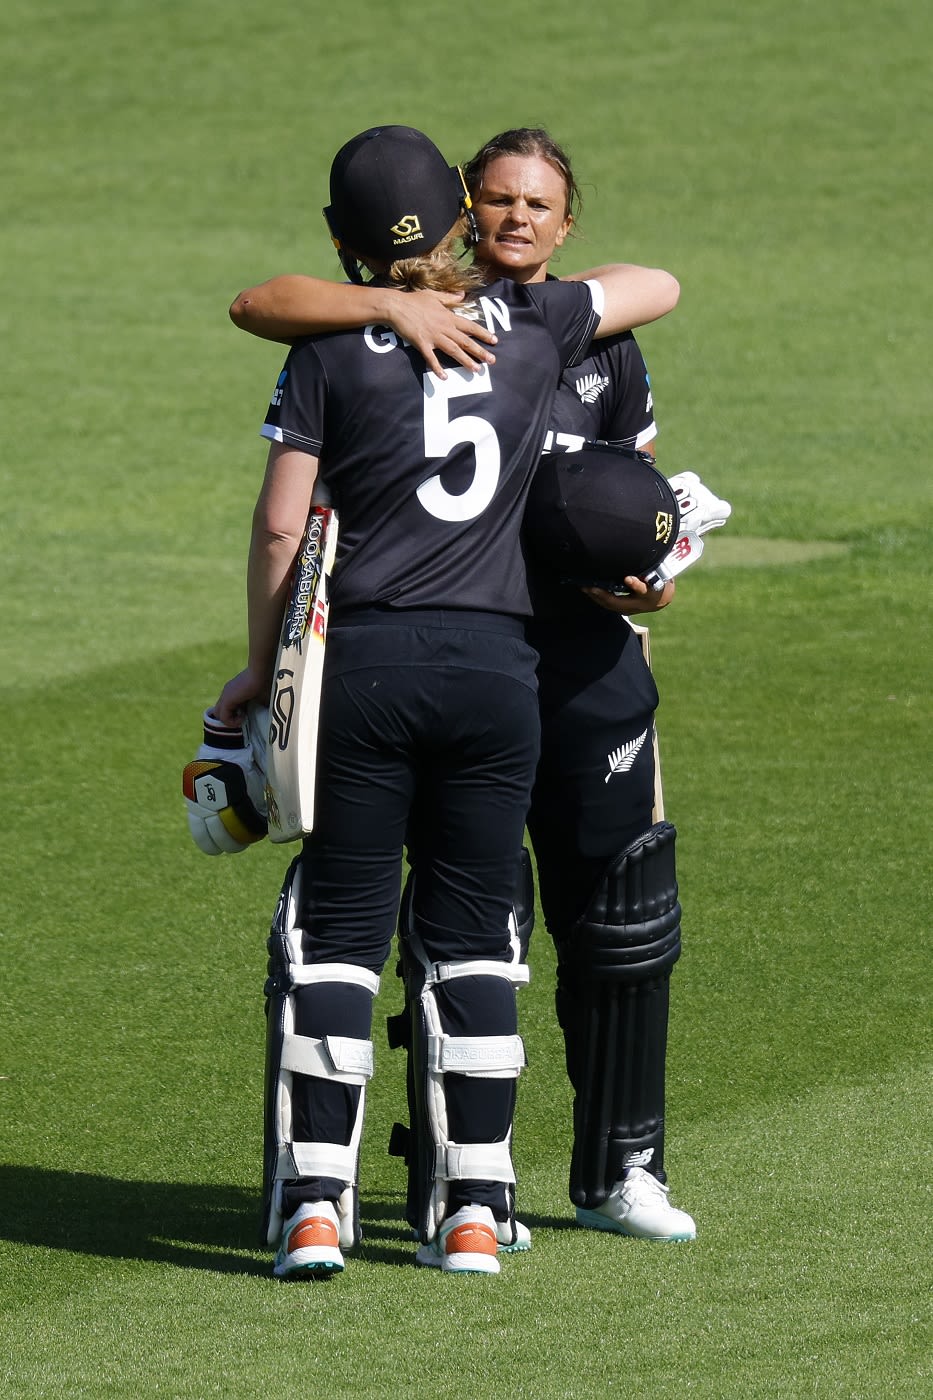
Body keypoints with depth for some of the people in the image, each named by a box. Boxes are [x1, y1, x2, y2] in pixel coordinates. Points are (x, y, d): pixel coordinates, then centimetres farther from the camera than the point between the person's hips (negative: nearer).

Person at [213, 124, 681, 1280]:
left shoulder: (330, 349, -1)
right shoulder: (531, 327, 6)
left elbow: (279, 524, -3)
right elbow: (658, 287, 24)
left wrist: (260, 667, 8)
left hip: (366, 663, -2)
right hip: (496, 666, 2)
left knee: (337, 931, 3)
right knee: (471, 934, 8)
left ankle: (316, 1205, -3)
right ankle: (472, 1214, 6)